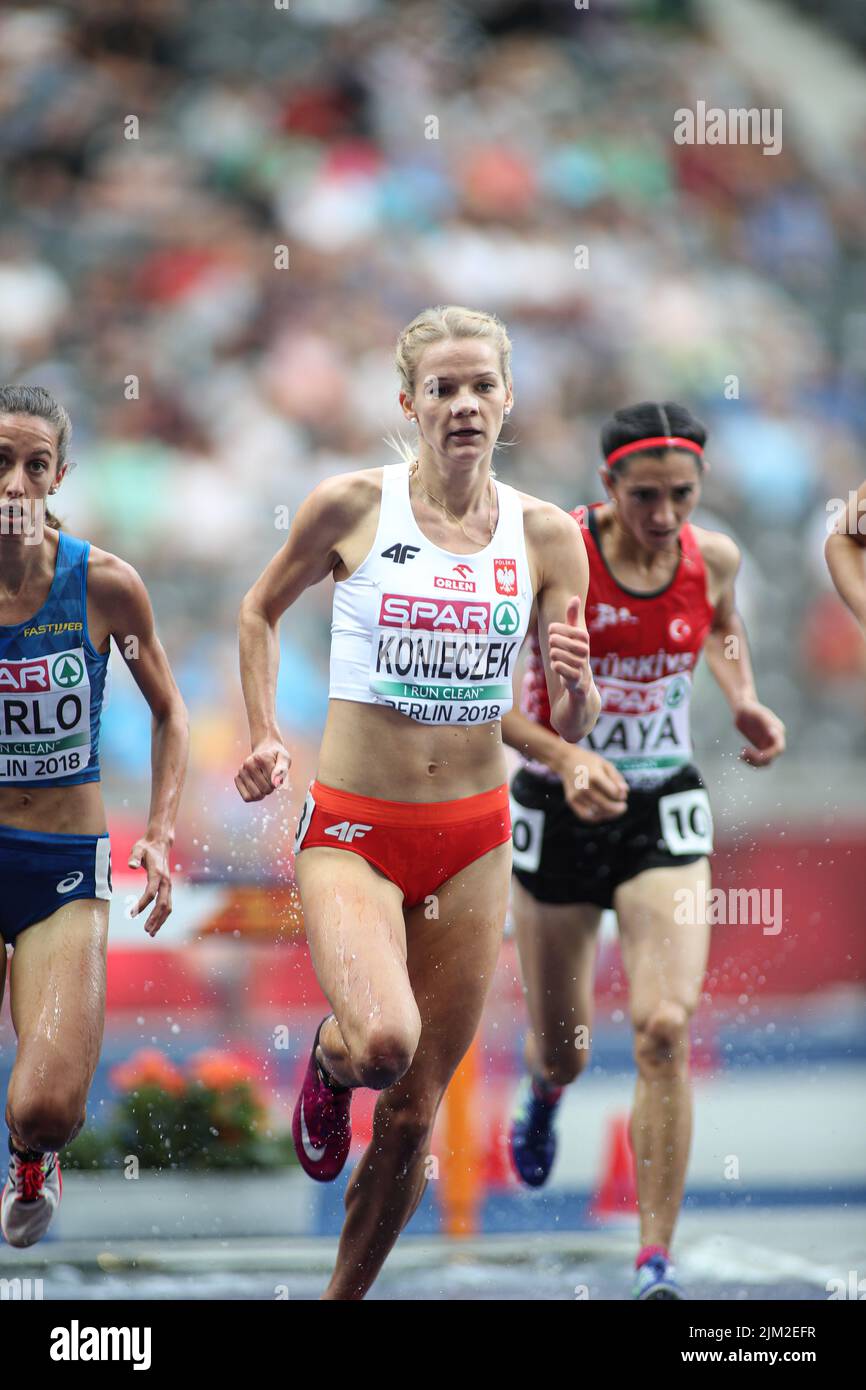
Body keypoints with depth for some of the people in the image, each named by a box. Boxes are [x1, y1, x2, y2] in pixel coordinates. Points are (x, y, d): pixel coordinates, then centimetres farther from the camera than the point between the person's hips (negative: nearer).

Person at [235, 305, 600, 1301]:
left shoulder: (546, 535, 0)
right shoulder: (351, 507, -7)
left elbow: (568, 730, 4)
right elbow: (259, 611, 11)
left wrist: (572, 683, -18)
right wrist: (264, 735, 0)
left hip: (474, 840, 3)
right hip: (353, 827, -3)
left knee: (414, 1113, 7)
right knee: (384, 1042, -29)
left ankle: (342, 1299, 27)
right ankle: (329, 1063, 9)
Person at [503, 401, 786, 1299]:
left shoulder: (714, 558, -6)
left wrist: (743, 702, 0)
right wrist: (565, 757, -30)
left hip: (664, 815, 1)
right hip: (559, 812, -1)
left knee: (664, 1030, -18)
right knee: (564, 1049, 14)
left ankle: (656, 1266, -12)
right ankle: (543, 1091, 56)